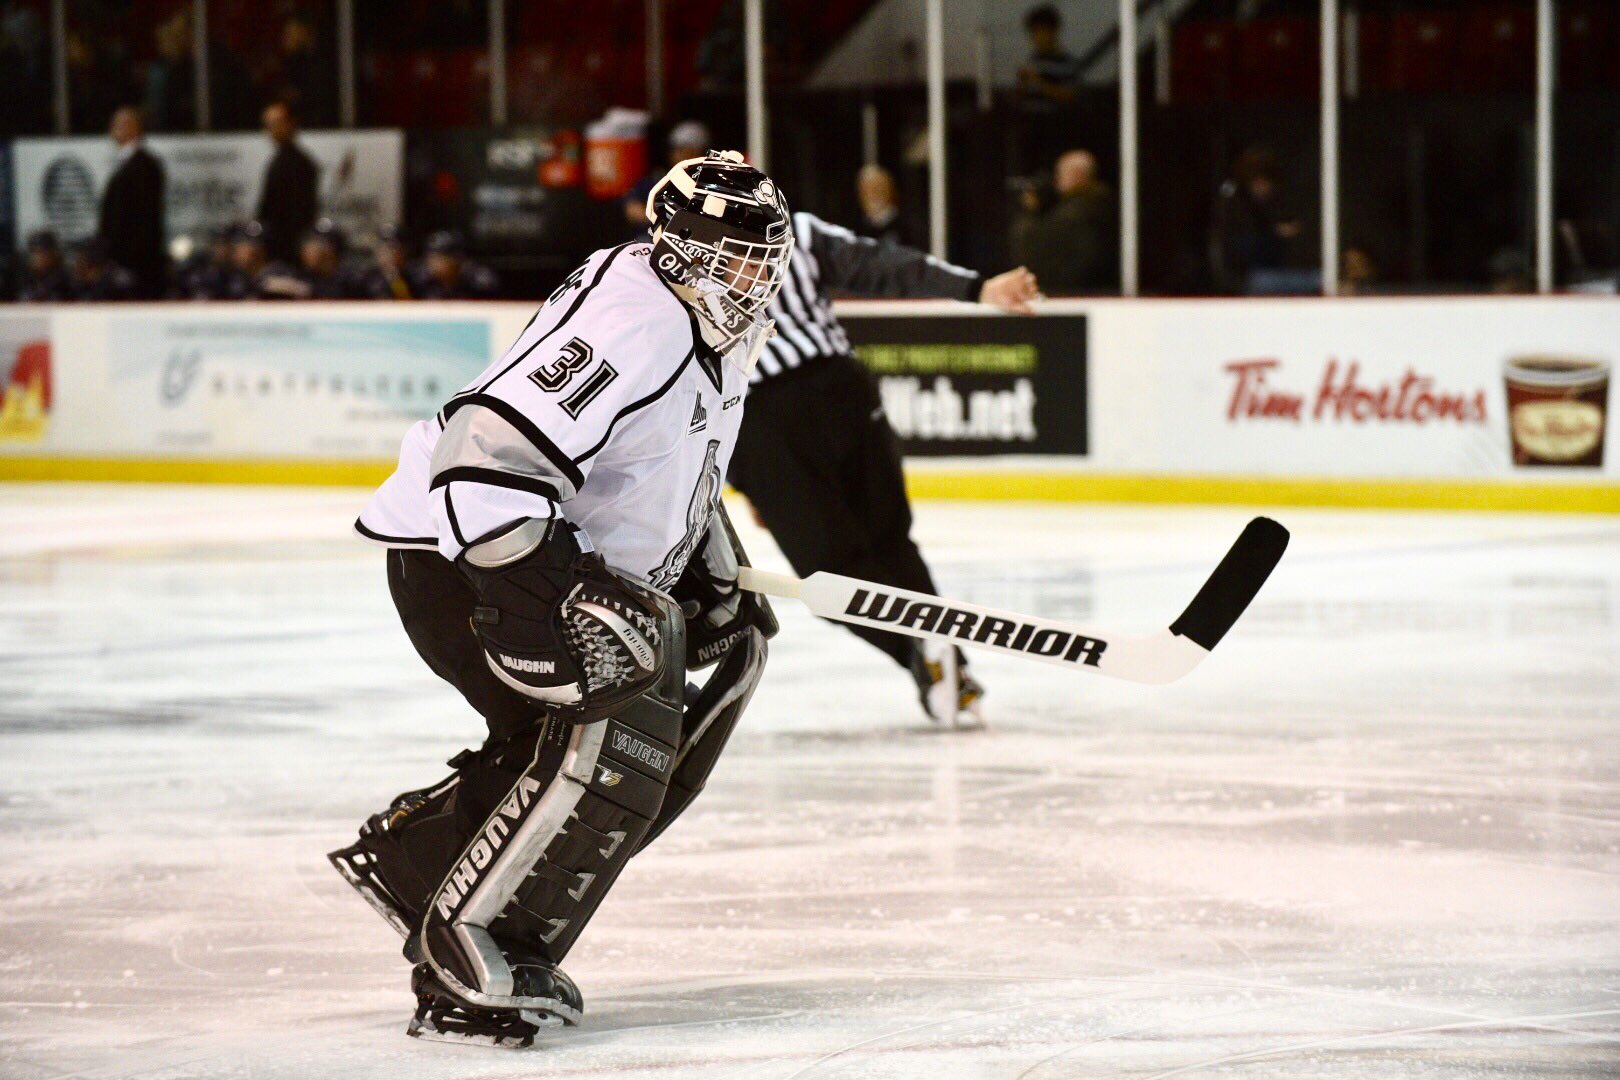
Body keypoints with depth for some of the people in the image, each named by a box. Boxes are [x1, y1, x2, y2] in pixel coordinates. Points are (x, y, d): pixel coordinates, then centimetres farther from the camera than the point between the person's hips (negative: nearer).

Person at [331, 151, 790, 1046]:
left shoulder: (714, 342, 9)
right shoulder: (632, 324, -26)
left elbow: (678, 479, 27)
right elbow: (489, 453, -36)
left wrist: (711, 585, 15)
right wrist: (552, 604, -39)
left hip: (565, 557, 11)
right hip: (463, 560, -11)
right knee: (614, 733, -25)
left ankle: (415, 855, 24)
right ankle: (464, 971, -17)